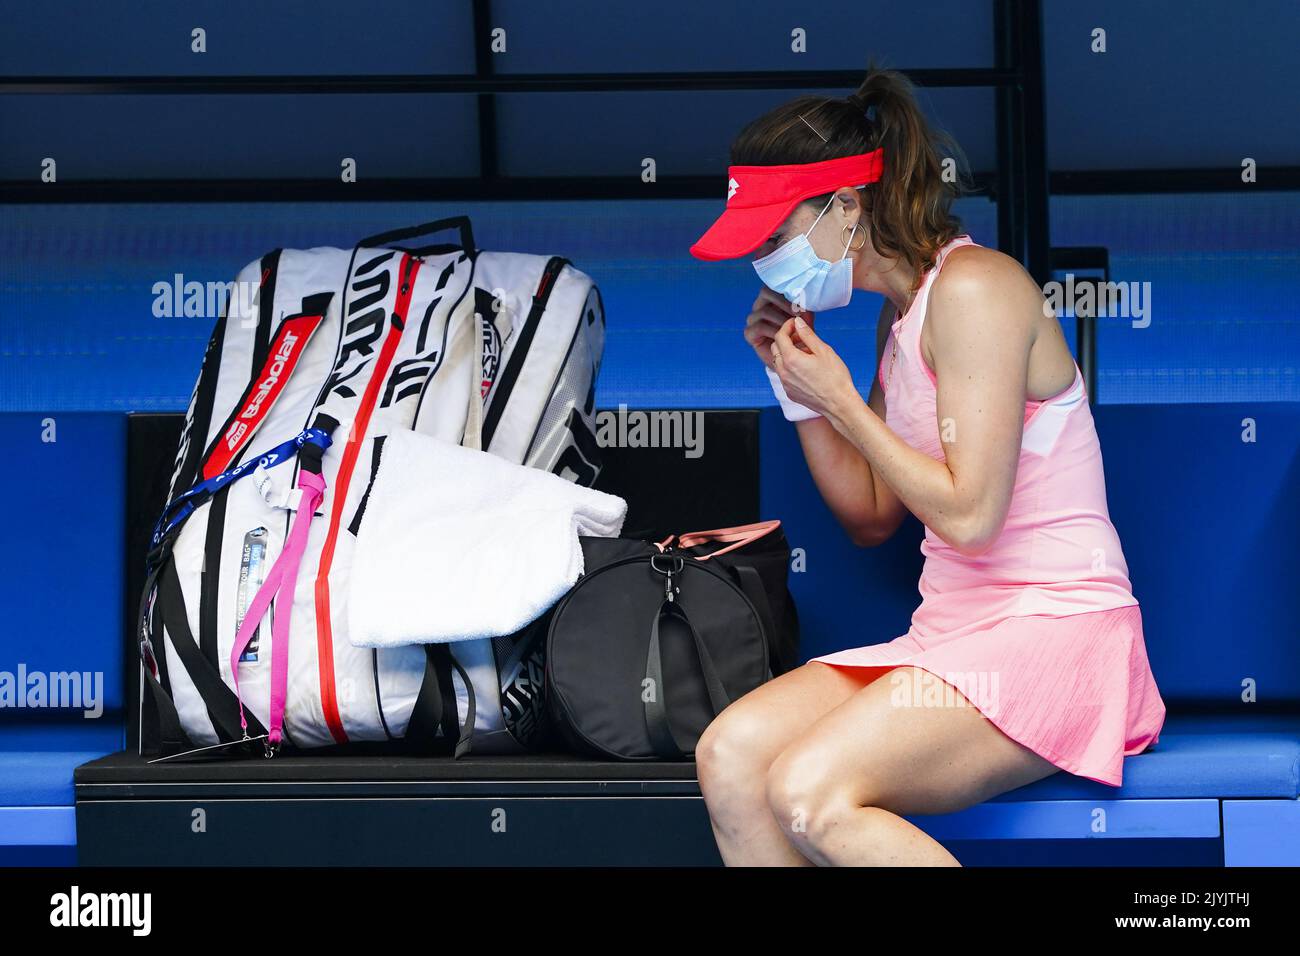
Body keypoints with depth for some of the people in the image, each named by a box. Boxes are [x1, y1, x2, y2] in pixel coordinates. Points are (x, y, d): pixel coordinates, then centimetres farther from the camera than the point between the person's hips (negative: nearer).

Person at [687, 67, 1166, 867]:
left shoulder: (974, 286, -13)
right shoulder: (902, 314, 16)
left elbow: (968, 514, -20)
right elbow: (872, 516, 20)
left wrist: (842, 402, -9)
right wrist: (795, 382, 11)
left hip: (1052, 629, -9)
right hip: (952, 632, 9)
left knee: (812, 794, -28)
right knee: (730, 754, -11)